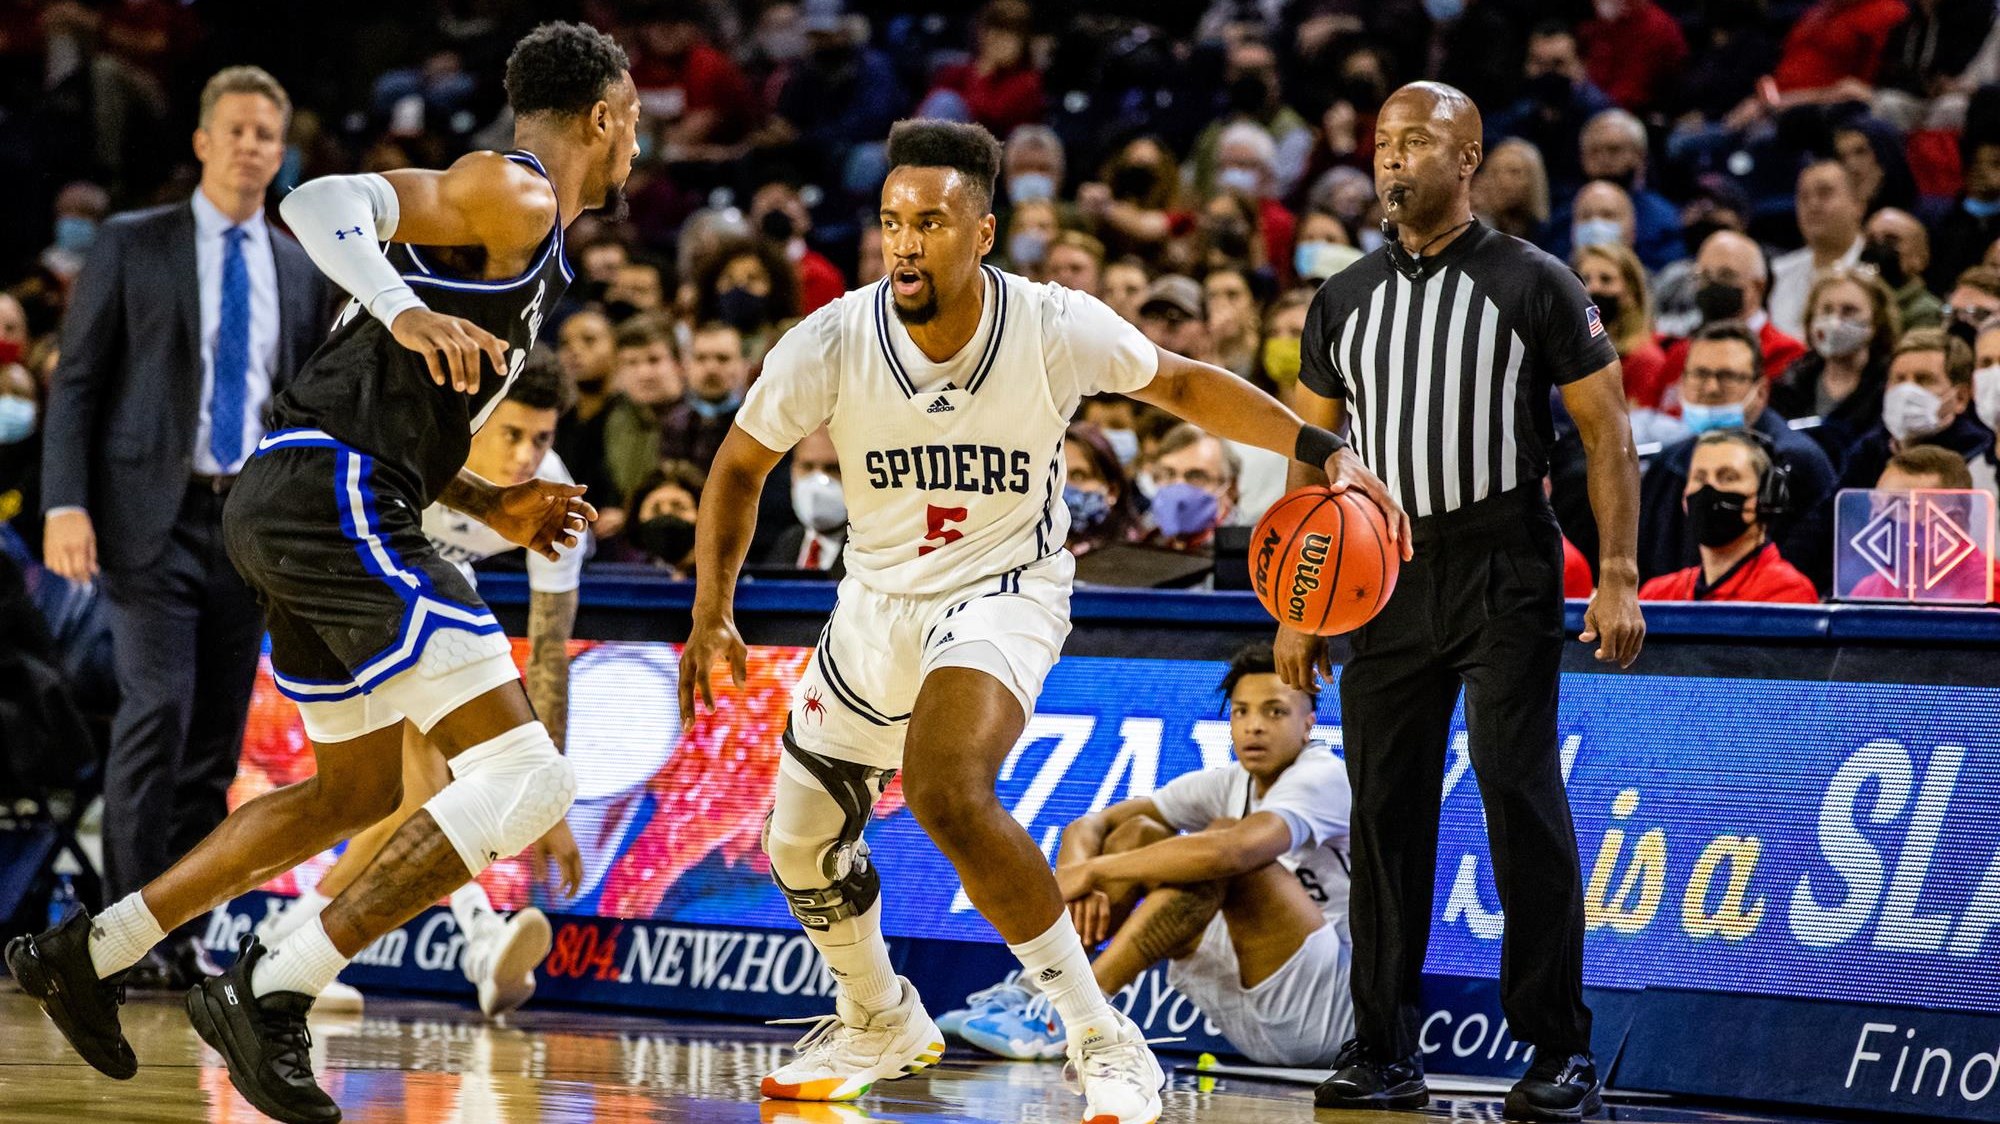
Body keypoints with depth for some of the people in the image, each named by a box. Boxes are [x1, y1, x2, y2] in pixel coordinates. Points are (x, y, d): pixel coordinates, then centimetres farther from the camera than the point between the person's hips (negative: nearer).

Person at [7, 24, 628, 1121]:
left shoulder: (514, 223, 26)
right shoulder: (513, 196, -4)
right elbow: (322, 200, -19)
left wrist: (491, 505, 20)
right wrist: (406, 315, -33)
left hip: (288, 497, 11)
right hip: (337, 501, -11)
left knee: (361, 787, 25)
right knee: (522, 776, -15)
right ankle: (270, 994, -18)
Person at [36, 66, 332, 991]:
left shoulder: (300, 272, 14)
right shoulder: (130, 247, 3)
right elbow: (76, 384, -1)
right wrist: (65, 506, -12)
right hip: (152, 516, -4)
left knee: (218, 737, 4)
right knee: (158, 709, -16)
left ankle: (179, 936, 10)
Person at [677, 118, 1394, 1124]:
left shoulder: (1058, 330, -21)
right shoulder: (832, 343, -18)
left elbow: (1180, 385, -1)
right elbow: (739, 467, -1)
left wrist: (1318, 451, -9)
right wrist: (711, 615, -9)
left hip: (1003, 588, -5)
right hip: (877, 598, 5)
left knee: (947, 792, -32)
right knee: (802, 842, 14)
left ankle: (1102, 1041, -22)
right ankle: (881, 1023, 45)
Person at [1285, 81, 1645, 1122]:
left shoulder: (1536, 285, -1)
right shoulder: (1344, 299, 12)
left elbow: (1606, 431, -2)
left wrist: (1618, 578, -11)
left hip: (1504, 571, -4)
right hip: (1385, 575, 4)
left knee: (1521, 798, -9)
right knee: (1385, 809, 3)